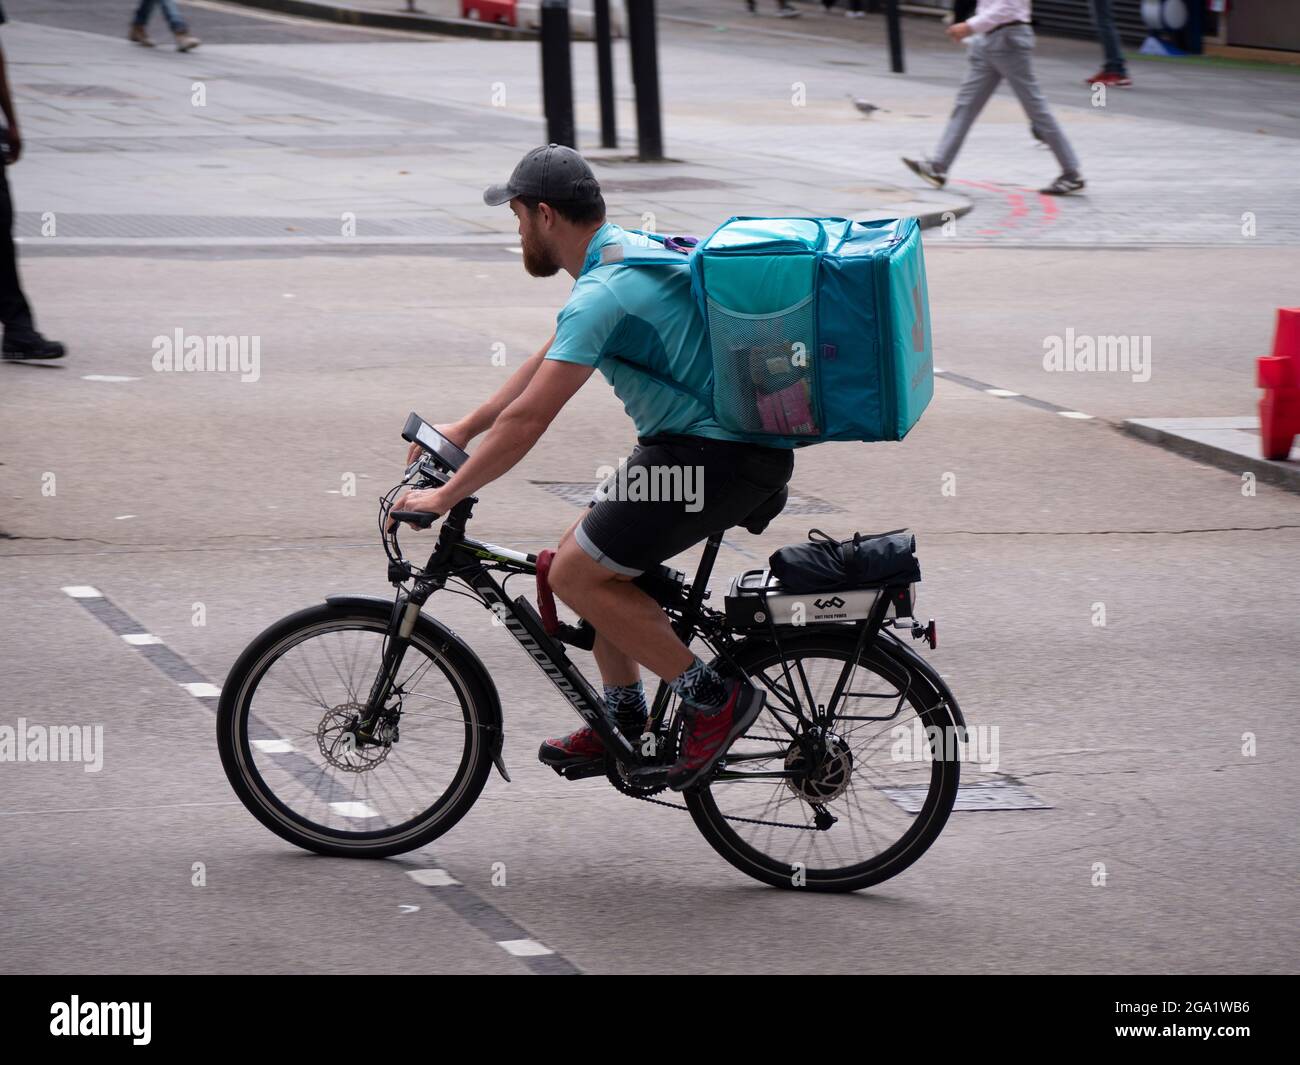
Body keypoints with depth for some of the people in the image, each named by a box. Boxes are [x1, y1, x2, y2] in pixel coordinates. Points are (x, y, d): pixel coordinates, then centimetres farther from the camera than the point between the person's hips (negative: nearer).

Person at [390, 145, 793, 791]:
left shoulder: (600, 295, -19)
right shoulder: (626, 251, 13)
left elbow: (527, 420, -22)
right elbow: (545, 365, 25)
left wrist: (444, 496, -14)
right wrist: (465, 428, 26)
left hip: (718, 459, -10)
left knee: (576, 574, -9)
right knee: (587, 554, 17)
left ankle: (714, 699, -4)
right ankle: (623, 722, 24)